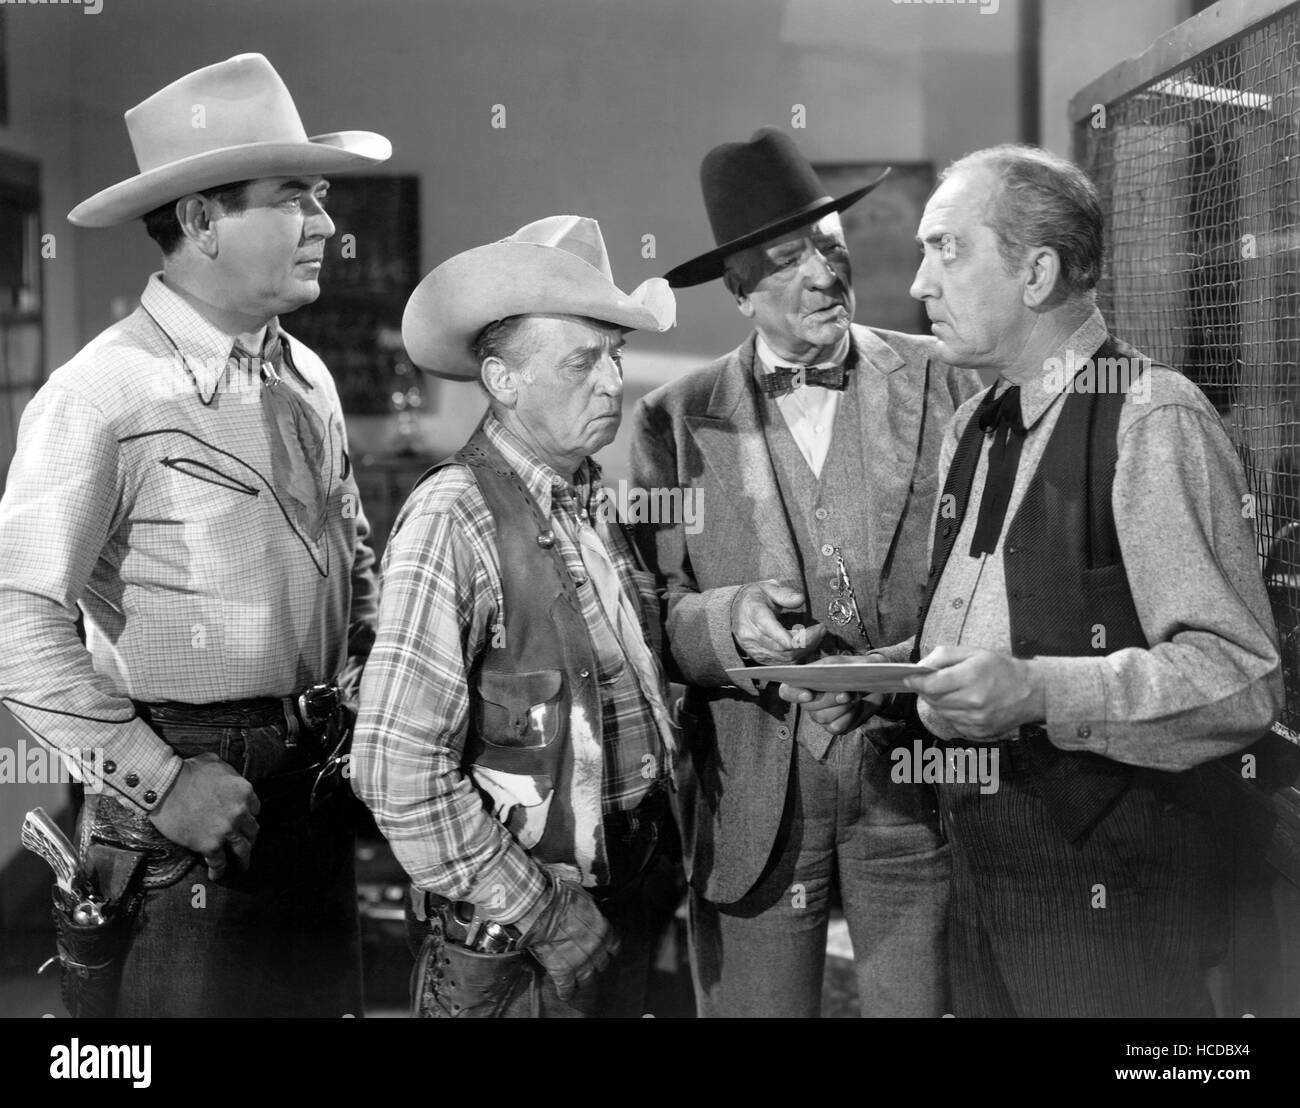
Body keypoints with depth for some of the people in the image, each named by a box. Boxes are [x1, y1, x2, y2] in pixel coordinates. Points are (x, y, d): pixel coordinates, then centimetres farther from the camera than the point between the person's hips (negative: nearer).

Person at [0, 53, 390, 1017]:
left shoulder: (305, 378, 8)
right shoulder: (104, 394, -15)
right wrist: (159, 780, -17)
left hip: (318, 783, 7)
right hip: (196, 800, -6)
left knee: (329, 996, 15)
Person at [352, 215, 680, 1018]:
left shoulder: (598, 500, 3)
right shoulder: (453, 521, -18)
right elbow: (397, 768, -21)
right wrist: (538, 912, -16)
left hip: (628, 906, 6)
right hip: (510, 942, -6)